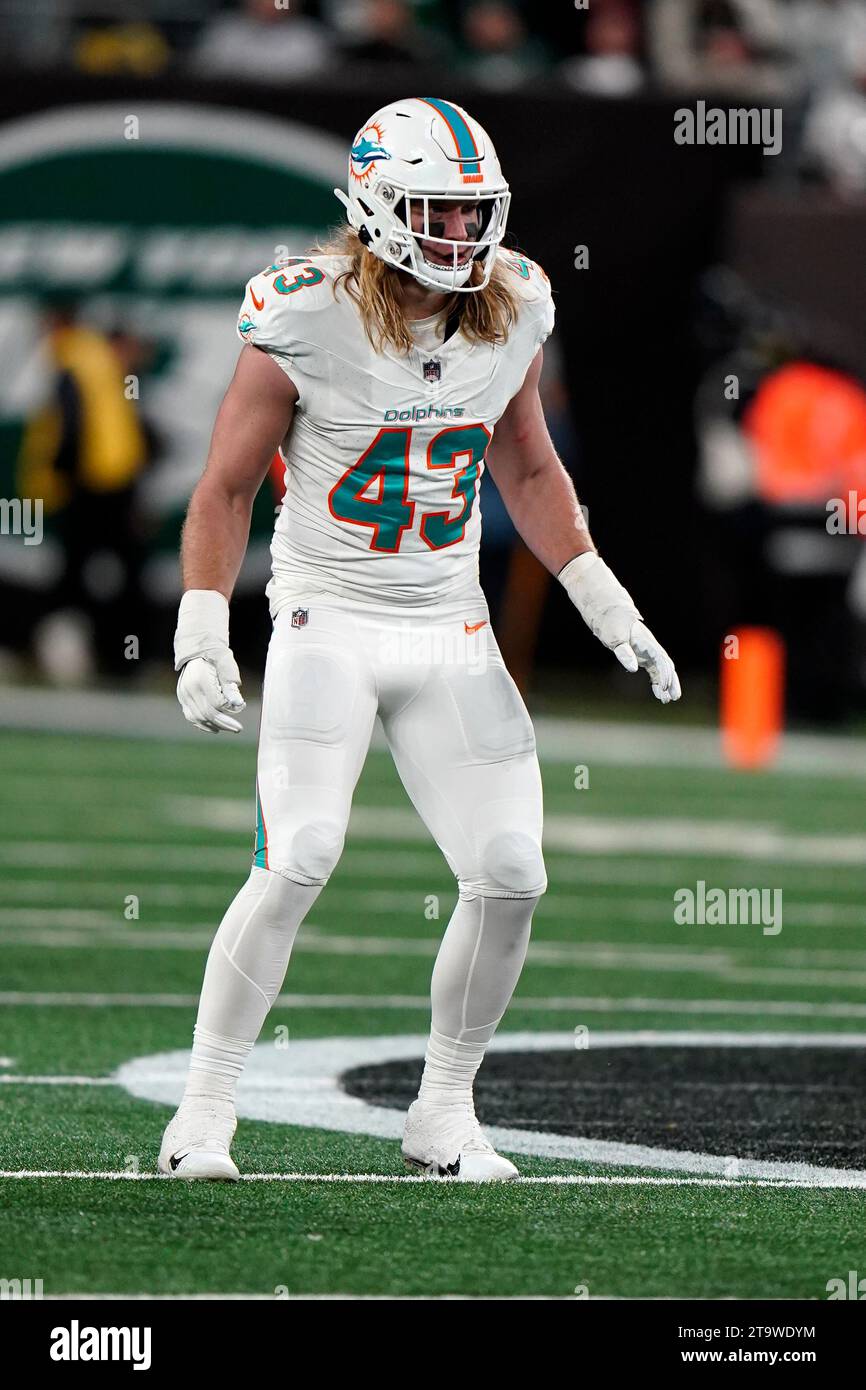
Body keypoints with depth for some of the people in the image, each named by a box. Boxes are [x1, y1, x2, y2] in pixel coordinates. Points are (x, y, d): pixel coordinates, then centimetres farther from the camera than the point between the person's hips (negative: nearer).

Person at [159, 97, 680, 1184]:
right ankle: (203, 1113, -8)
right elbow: (226, 489, -5)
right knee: (299, 861, -19)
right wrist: (201, 639, -13)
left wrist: (612, 614, 12)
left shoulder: (511, 314, 0)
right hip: (328, 620, -5)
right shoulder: (309, 320, -14)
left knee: (509, 876, -4)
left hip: (451, 635, 5)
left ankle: (444, 1113, 13)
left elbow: (529, 474, 16)